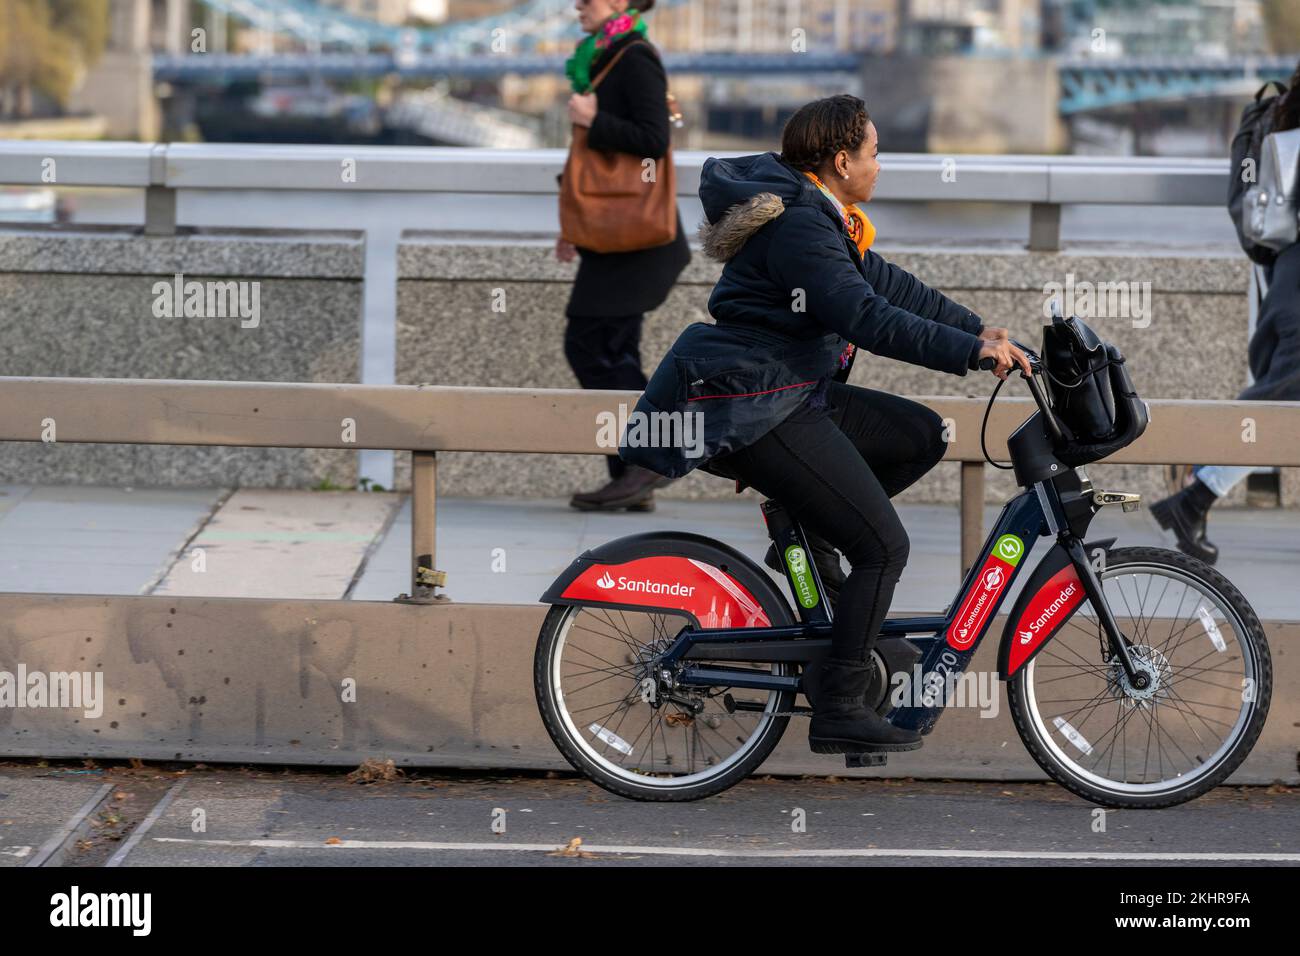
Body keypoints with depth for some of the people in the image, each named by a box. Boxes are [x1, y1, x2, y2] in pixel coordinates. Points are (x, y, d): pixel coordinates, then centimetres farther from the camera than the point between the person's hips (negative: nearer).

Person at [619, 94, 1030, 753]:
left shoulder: (819, 217, 15)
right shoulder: (798, 225, -18)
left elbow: (889, 285, 19)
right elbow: (867, 317, -27)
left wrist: (977, 328, 15)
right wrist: (970, 350, -25)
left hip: (798, 395, 10)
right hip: (756, 413, -10)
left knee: (922, 435, 10)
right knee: (884, 546, -10)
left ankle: (808, 522, 10)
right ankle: (838, 711, -7)